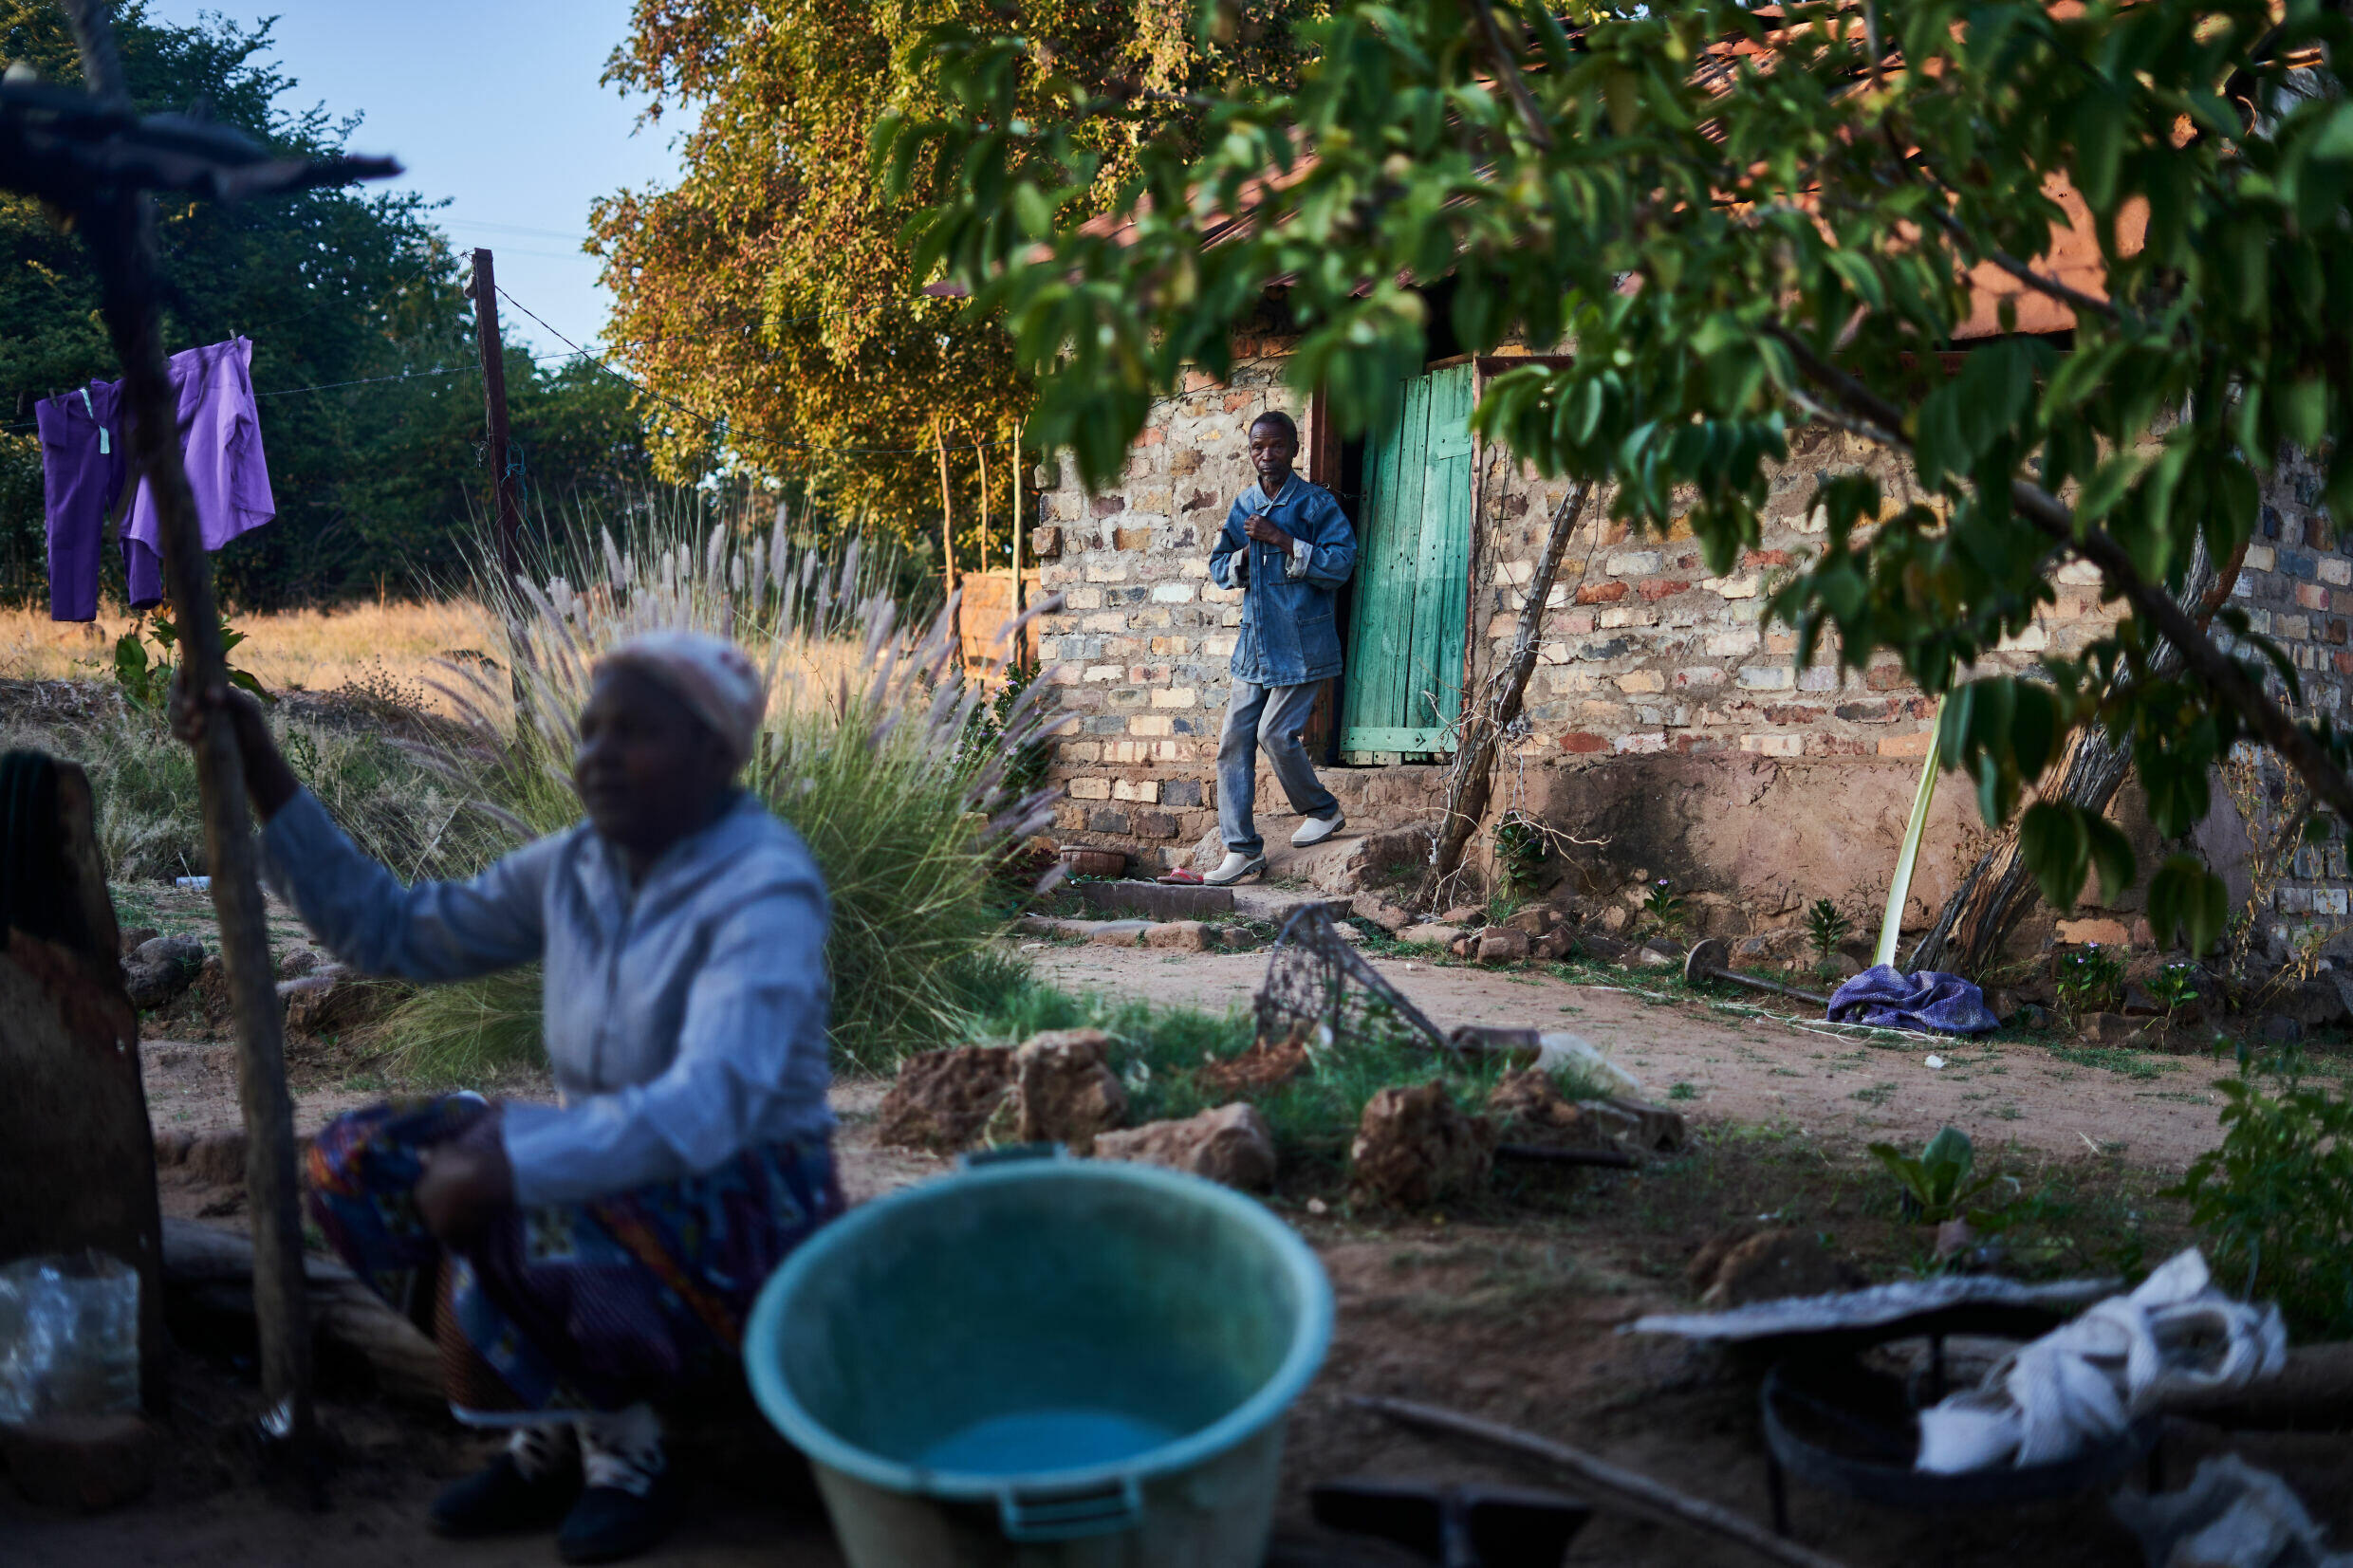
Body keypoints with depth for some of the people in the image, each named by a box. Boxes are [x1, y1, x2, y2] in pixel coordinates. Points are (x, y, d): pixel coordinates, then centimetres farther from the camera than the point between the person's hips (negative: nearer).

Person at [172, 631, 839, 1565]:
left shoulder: (764, 890, -21)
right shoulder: (576, 868, 2)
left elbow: (711, 1104, -34)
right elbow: (390, 929, 9)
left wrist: (512, 1166, -41)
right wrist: (261, 773, 3)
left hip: (746, 1214, -8)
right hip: (615, 1178, 8)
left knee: (487, 1231, -31)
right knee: (354, 1165, -4)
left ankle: (623, 1452, -4)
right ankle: (560, 1429, 0)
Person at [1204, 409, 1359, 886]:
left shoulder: (1316, 503, -5)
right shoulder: (1243, 506, 12)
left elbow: (1341, 562, -15)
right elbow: (1218, 568, 16)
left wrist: (1282, 542, -20)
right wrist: (1244, 556, -6)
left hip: (1300, 642, -6)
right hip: (1254, 644, 6)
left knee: (1276, 733, -10)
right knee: (1234, 739, 1)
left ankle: (1323, 811, 17)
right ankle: (1242, 847, 7)